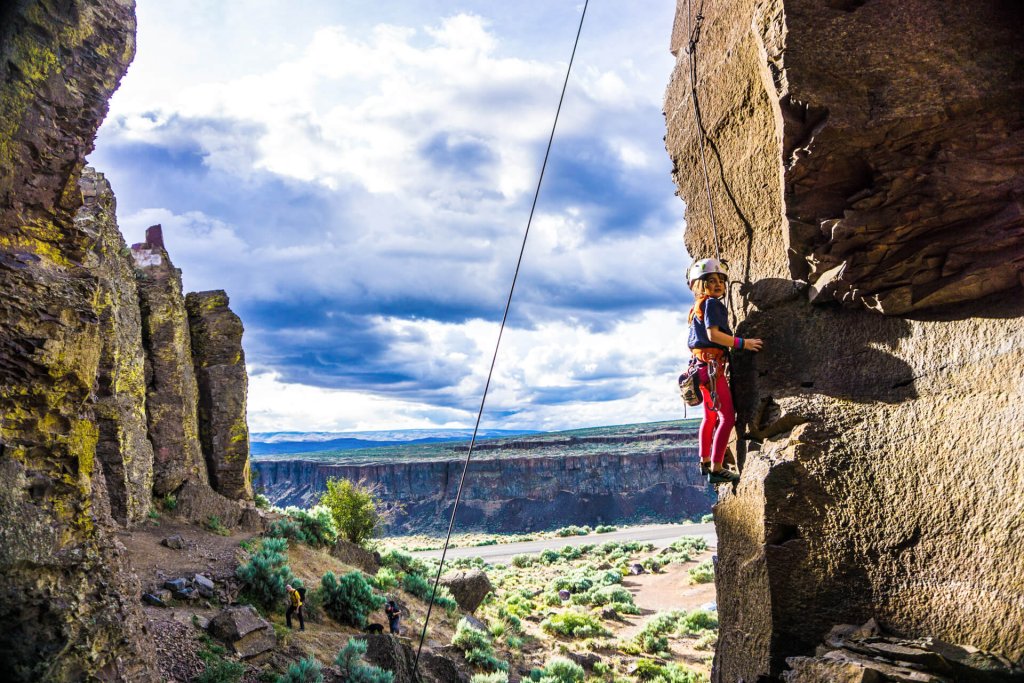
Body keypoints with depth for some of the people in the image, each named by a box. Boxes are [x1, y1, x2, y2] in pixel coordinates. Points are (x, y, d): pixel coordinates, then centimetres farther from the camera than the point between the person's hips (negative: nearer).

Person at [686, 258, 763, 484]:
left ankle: (705, 461, 33)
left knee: (710, 416, 21)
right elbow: (713, 334, -21)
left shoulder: (698, 307, 17)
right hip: (712, 365, -10)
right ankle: (716, 468, -10)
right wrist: (742, 343, -18)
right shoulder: (712, 304, -10)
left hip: (702, 366, 10)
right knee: (727, 416, -10)